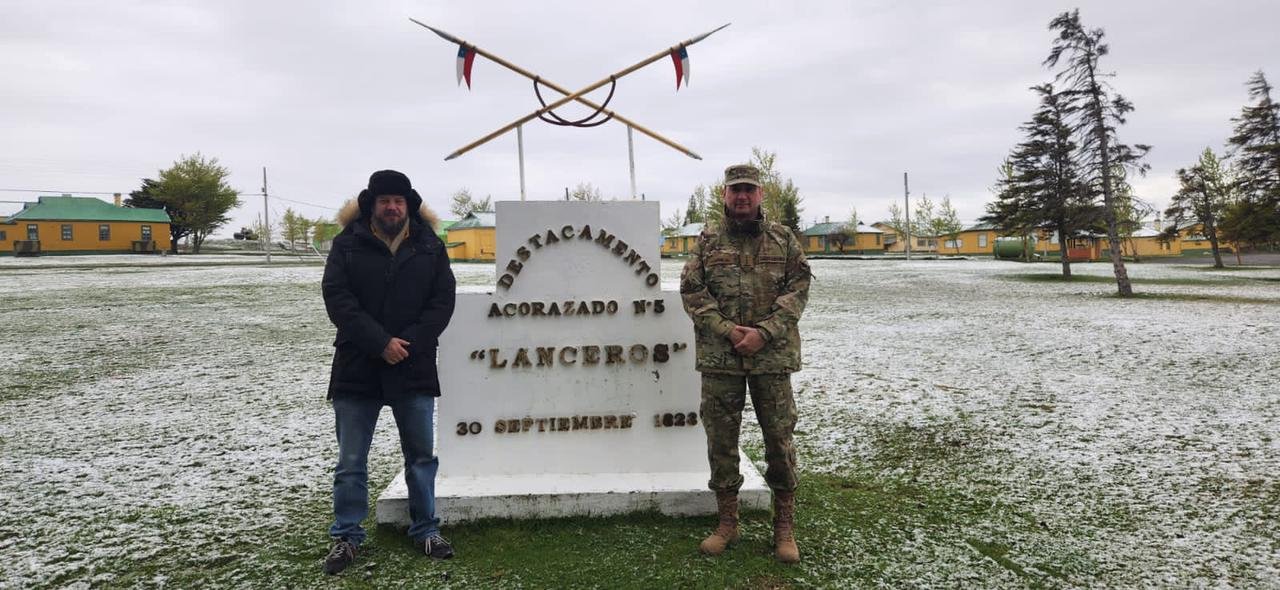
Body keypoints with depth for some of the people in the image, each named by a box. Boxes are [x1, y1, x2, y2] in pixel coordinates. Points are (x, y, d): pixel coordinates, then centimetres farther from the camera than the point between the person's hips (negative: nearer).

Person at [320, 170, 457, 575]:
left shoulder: (430, 246, 4)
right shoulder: (347, 244, 1)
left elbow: (443, 301, -1)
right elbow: (337, 298, -8)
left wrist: (410, 343, -13)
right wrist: (381, 342, -17)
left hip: (414, 369, 1)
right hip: (357, 369, -1)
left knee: (421, 456, 11)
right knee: (350, 462, 7)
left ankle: (425, 530, 25)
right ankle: (346, 536, 22)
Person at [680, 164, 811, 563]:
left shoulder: (784, 239, 6)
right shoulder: (707, 242, 7)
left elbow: (798, 288, -1)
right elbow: (691, 291, 0)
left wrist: (763, 332, -13)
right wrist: (727, 330, -12)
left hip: (772, 354, 0)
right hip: (719, 356, 1)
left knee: (780, 438, 5)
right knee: (721, 440, 7)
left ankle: (785, 527, 20)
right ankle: (726, 523, 23)